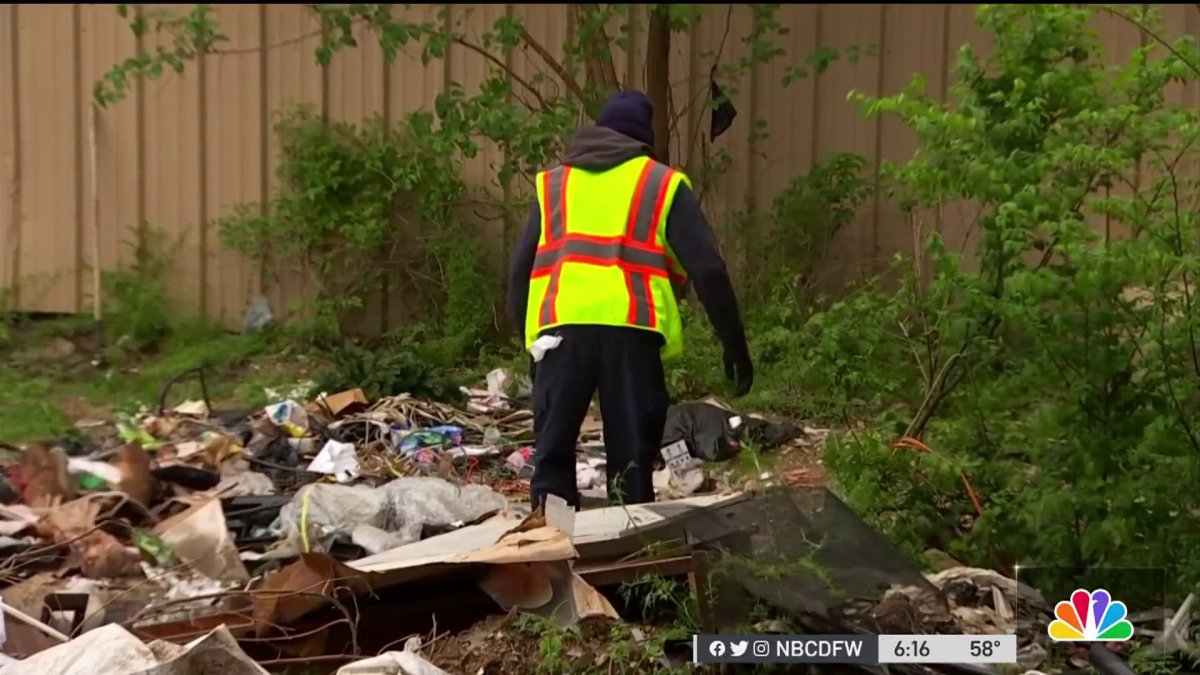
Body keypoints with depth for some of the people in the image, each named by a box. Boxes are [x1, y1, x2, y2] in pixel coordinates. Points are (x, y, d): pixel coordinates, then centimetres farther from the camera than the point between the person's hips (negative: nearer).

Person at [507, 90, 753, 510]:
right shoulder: (664, 184, 15)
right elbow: (708, 270, 8)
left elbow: (520, 270, 17)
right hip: (630, 329, -2)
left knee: (552, 452, 9)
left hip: (560, 326, 2)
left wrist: (527, 337, 22)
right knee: (631, 457, 5)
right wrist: (735, 346, 12)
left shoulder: (554, 184, 23)